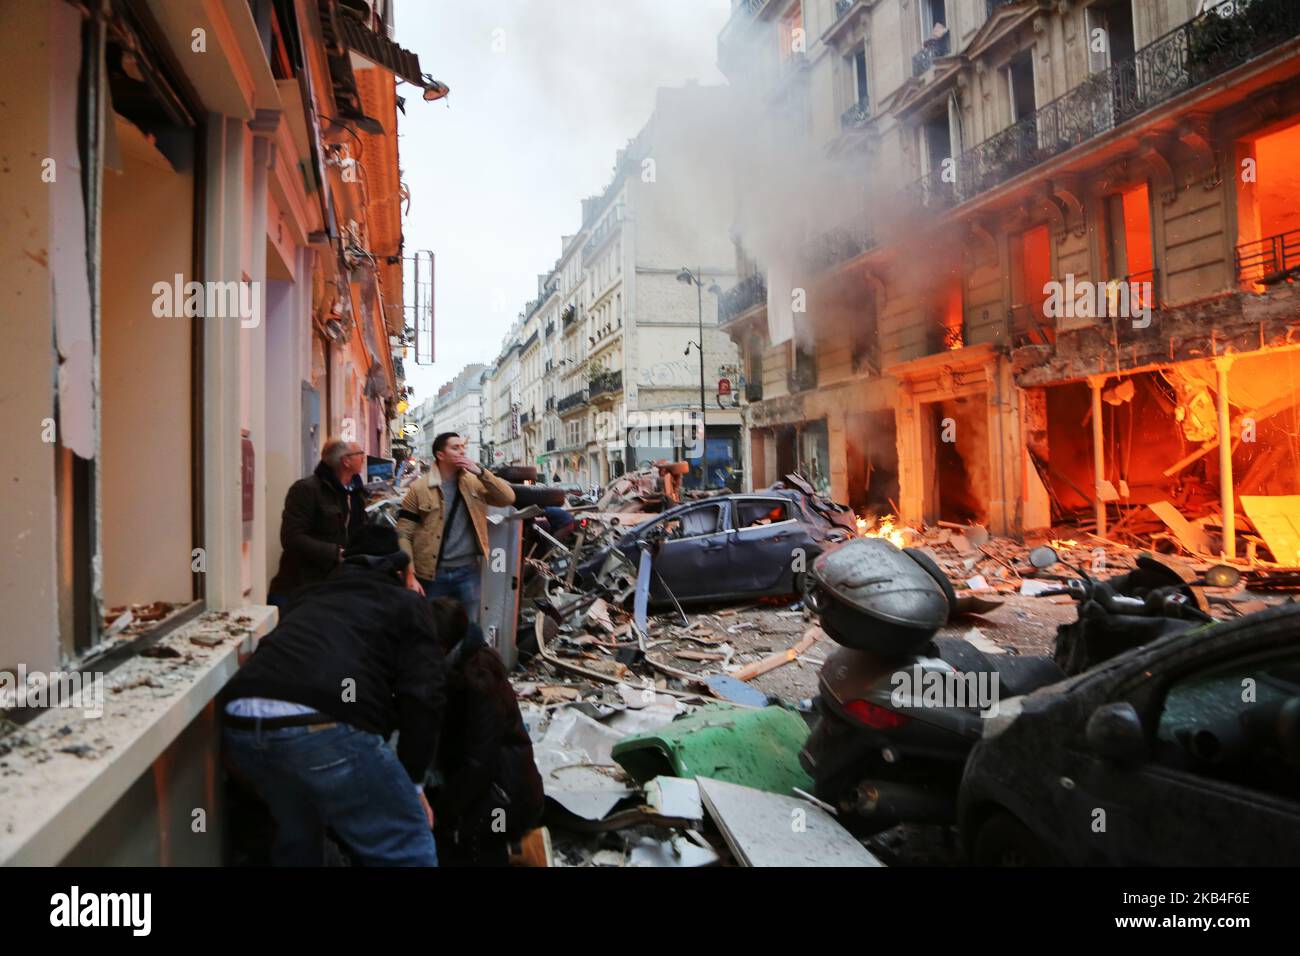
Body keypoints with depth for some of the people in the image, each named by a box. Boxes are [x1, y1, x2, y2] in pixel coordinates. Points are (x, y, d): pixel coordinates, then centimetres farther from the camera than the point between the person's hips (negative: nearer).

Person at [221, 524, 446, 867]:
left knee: (297, 830, 34)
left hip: (240, 721, 7)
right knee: (408, 850, 9)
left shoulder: (312, 596, 35)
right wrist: (413, 781, 15)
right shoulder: (408, 603, 19)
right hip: (323, 726, -7)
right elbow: (423, 697, 7)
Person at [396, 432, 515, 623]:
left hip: (468, 572, 2)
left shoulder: (475, 483, 6)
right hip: (433, 574, -2)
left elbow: (508, 498, -4)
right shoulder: (419, 489, -4)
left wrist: (480, 472, -12)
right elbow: (403, 535, -6)